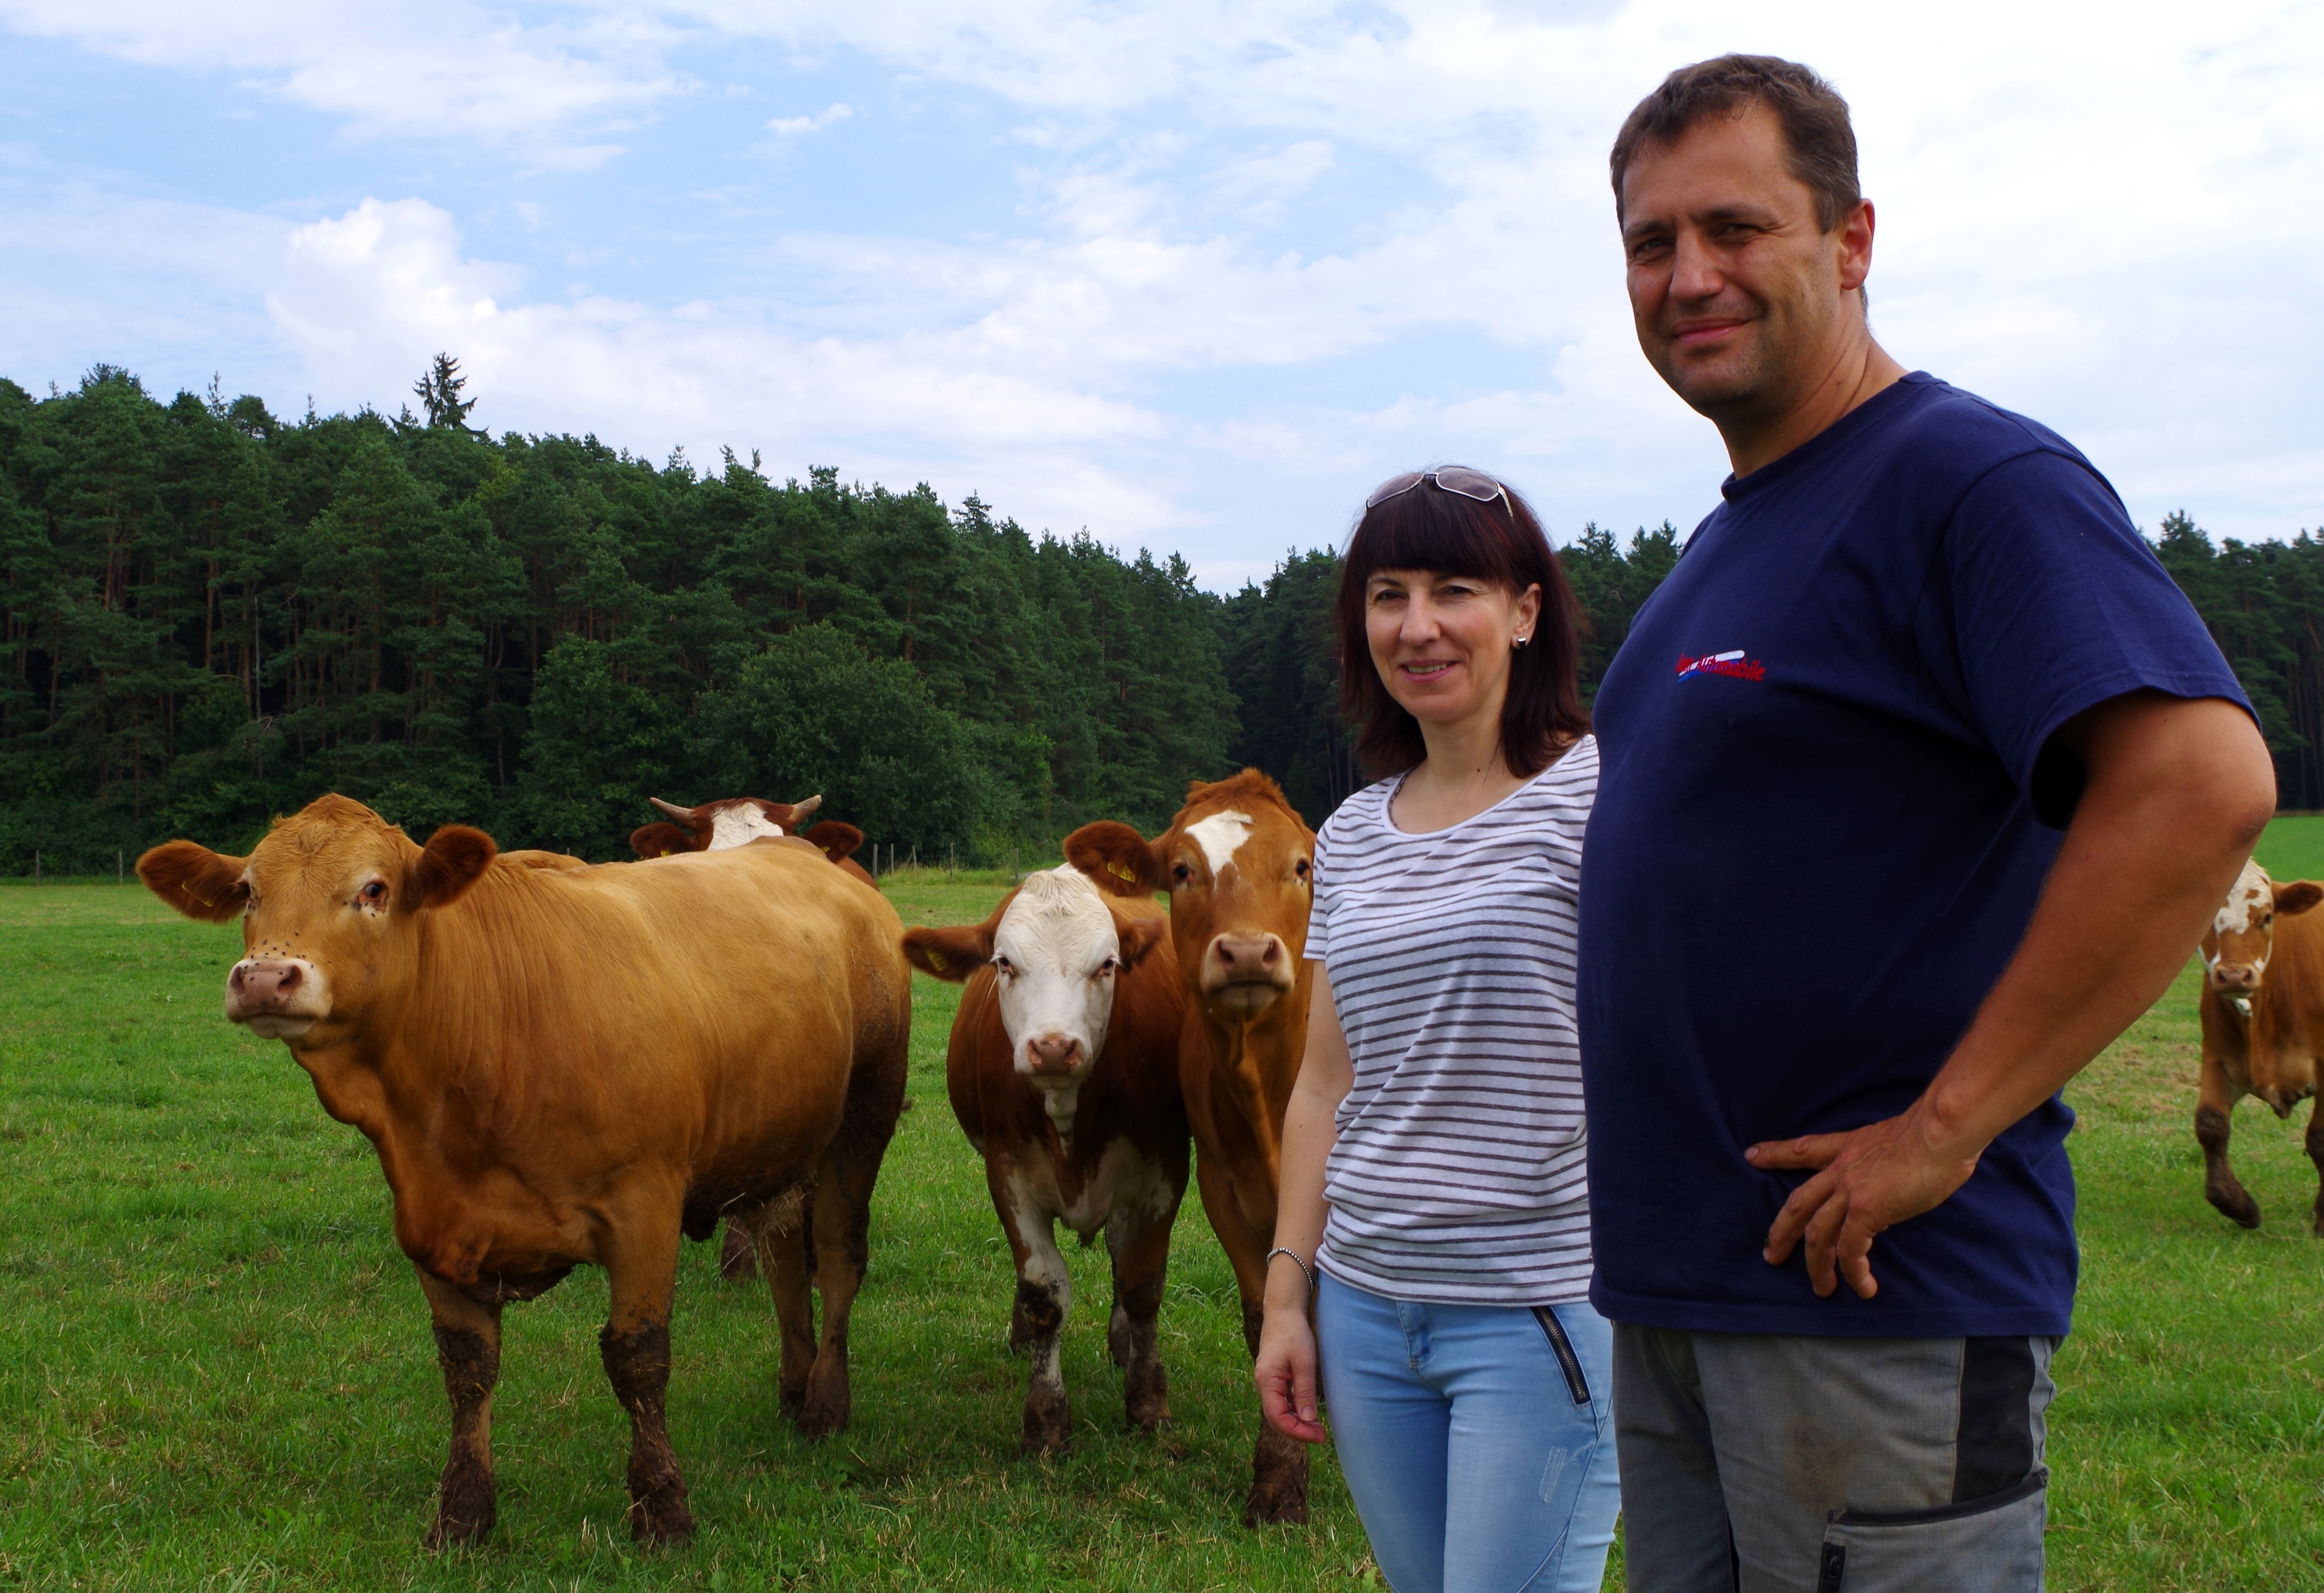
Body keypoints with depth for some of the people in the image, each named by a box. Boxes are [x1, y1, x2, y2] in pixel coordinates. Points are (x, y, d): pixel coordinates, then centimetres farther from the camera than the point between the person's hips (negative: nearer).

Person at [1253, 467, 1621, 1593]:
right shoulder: (1352, 837, 11)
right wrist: (1285, 1295, 11)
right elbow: (1325, 1088, 14)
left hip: (1544, 1315, -6)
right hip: (1365, 1308, 6)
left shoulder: (1599, 793, -6)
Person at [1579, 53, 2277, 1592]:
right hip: (1672, 1294, 9)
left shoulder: (1976, 476, -12)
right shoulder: (1735, 539, 17)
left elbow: (2205, 780, -26)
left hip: (1877, 1304, -9)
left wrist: (1946, 1126, -23)